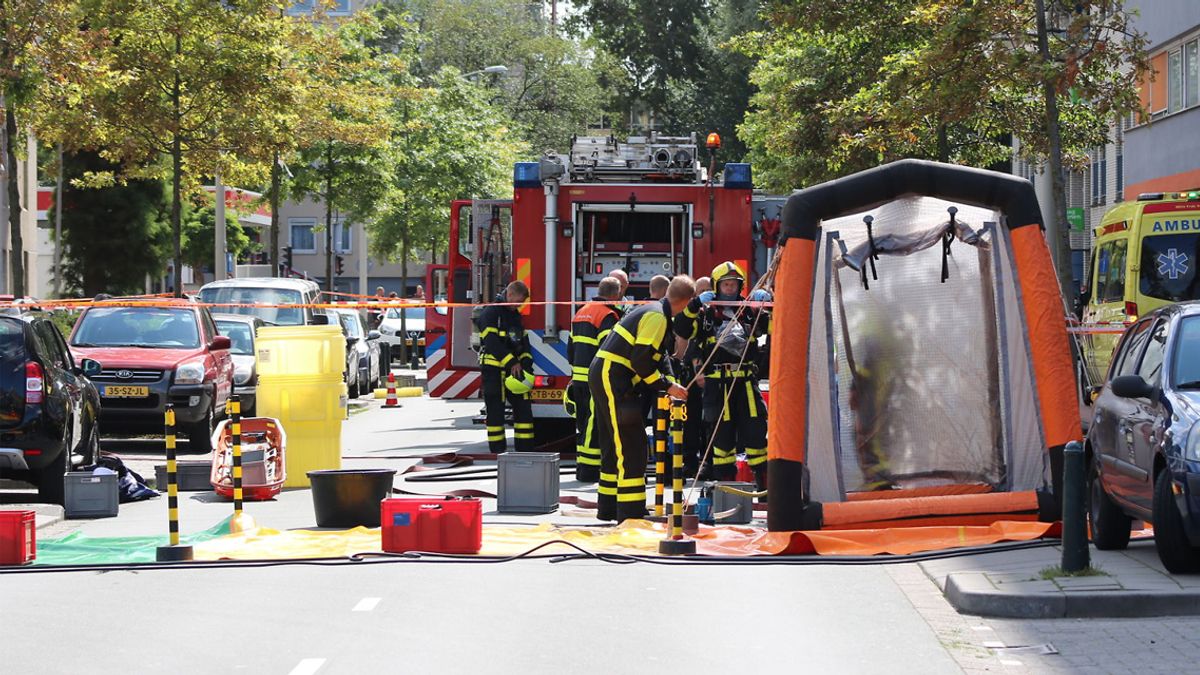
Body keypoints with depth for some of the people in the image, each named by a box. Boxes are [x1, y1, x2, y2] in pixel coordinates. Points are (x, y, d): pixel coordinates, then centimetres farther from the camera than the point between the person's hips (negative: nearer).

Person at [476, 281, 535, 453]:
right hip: (493, 369, -8)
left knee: (523, 408, 4)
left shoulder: (516, 315, 16)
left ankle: (525, 450, 8)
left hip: (514, 368, 8)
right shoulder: (490, 313, -10)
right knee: (495, 412, -3)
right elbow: (492, 343, -19)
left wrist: (526, 362, -3)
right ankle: (498, 451, 0)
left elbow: (524, 341, 14)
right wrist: (511, 363, -21)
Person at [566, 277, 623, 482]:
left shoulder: (582, 311, 18)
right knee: (595, 425, -6)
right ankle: (589, 470, -6)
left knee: (584, 424, 14)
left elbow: (571, 347, 24)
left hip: (578, 379, 9)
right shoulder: (608, 315, -11)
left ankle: (582, 467, 18)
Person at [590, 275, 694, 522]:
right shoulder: (657, 317, -16)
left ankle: (608, 507, 23)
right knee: (631, 446, -9)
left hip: (605, 379, 11)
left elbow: (658, 354, 19)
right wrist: (667, 385, -14)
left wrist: (670, 383, 4)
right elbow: (641, 359, -22)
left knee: (614, 445, 16)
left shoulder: (653, 311, 16)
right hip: (612, 379, -11)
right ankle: (630, 512, -9)